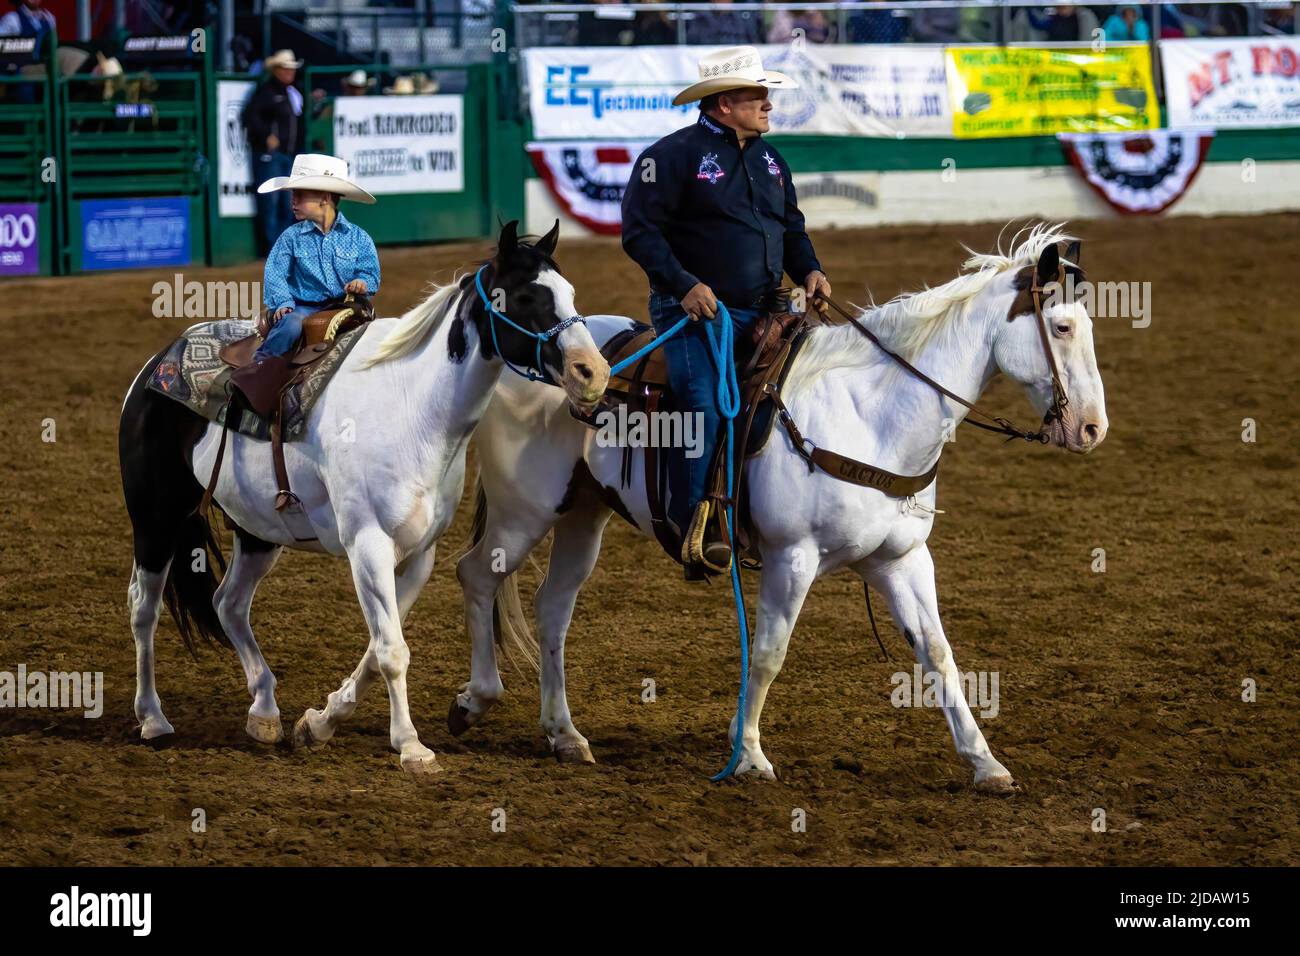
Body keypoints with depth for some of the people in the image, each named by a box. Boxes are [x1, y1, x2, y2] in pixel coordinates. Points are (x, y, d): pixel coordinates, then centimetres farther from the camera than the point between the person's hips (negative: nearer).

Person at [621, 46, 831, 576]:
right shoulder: (674, 155, -7)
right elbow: (640, 231, -12)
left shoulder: (768, 159, 18)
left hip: (760, 314, 7)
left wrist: (808, 270, 5)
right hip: (698, 312, -7)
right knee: (704, 412, -22)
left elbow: (791, 227, 26)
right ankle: (695, 531, -19)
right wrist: (684, 285, -22)